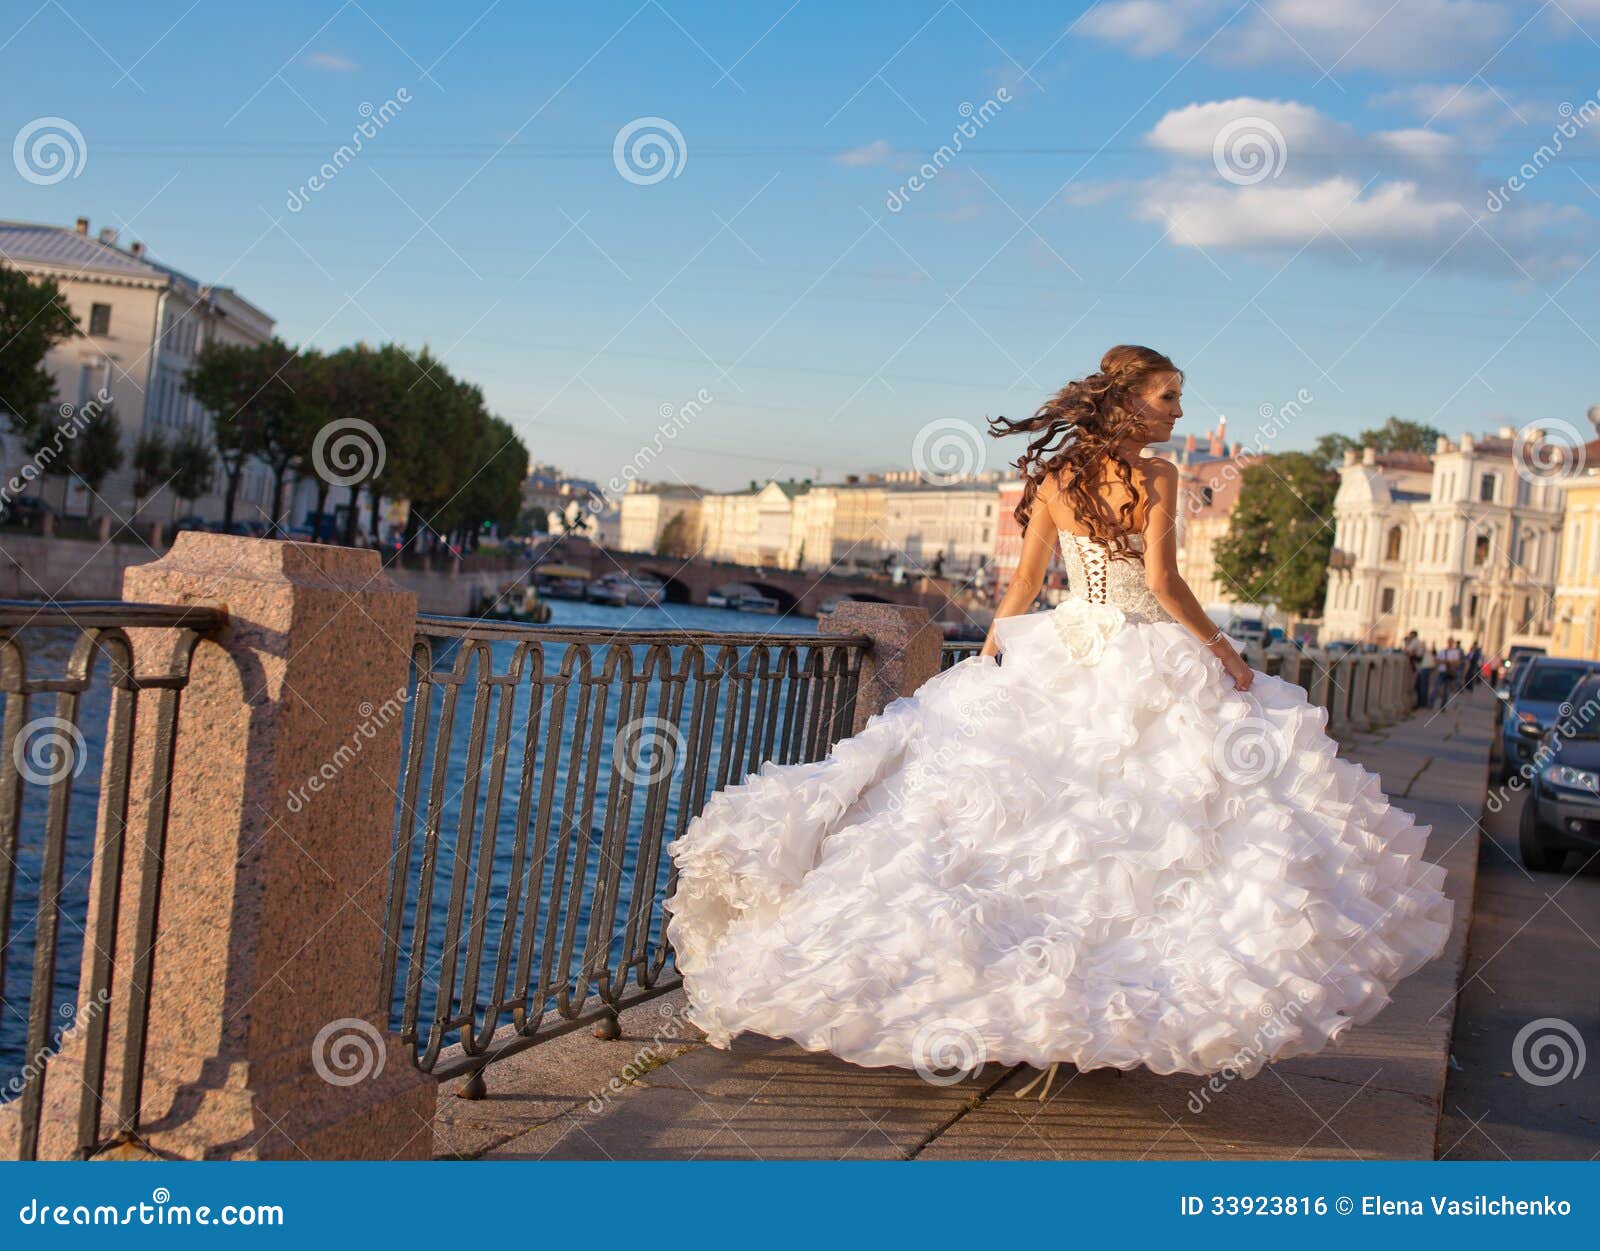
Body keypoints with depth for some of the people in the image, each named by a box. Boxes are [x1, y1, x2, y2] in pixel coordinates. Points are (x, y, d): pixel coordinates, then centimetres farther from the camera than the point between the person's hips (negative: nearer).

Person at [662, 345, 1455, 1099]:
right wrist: (1223, 652, -5)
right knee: (1134, 829, -1)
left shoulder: (1054, 476, 5)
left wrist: (987, 659, 15)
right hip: (1147, 666, -5)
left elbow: (1023, 582, 7)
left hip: (1060, 658, 5)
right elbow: (1163, 583, -16)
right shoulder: (1155, 477, -9)